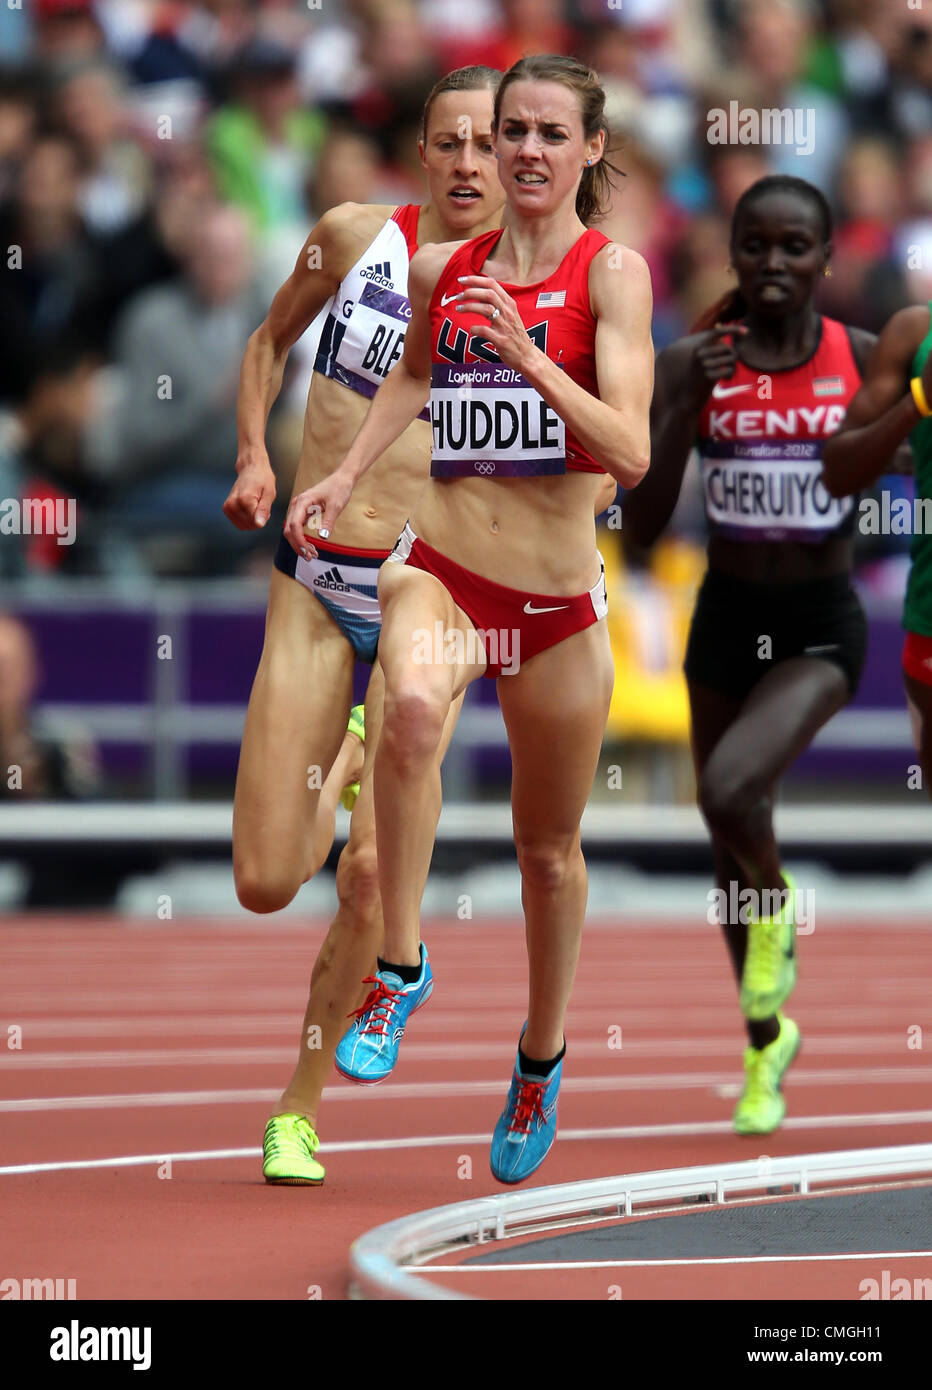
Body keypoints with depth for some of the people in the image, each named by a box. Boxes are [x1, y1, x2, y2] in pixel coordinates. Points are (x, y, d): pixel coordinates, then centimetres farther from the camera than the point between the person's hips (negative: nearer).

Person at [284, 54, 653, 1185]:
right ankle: (399, 967, -20)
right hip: (439, 567, 1)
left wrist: (525, 357, -26)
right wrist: (345, 478, 18)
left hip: (556, 595, -1)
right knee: (413, 706, -35)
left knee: (549, 848, 14)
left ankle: (541, 1060, 38)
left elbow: (631, 453, -17)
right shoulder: (441, 269, 7)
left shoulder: (612, 271, -6)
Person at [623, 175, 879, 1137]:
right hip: (726, 617, 2)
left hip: (822, 624, -2)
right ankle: (766, 1042, 36)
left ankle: (775, 906, 6)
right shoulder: (693, 363, -6)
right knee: (729, 847, 14)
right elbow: (642, 526, -12)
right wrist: (684, 404, -23)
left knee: (730, 789, -28)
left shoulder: (862, 359, -5)